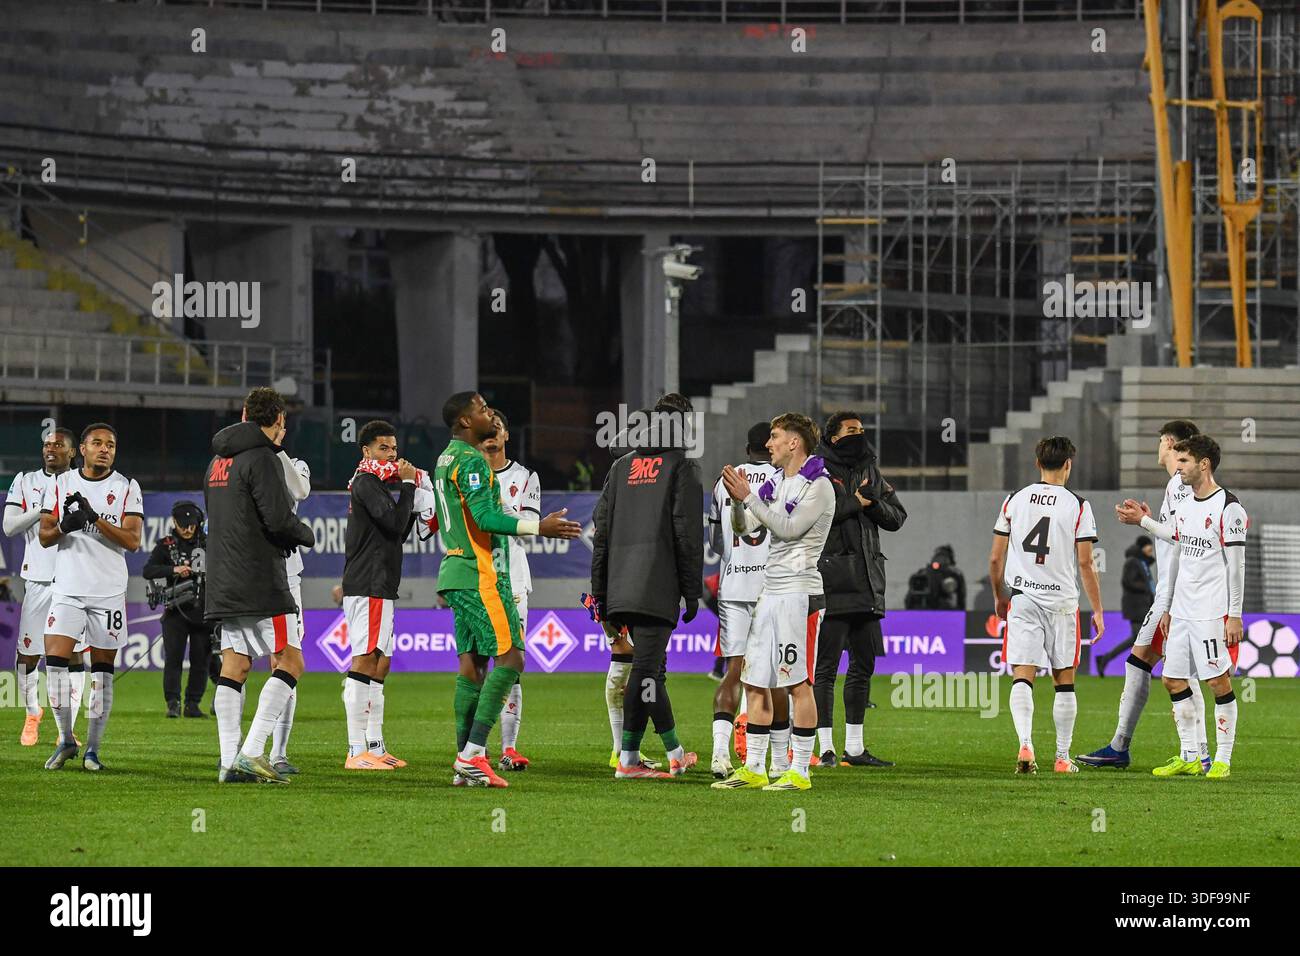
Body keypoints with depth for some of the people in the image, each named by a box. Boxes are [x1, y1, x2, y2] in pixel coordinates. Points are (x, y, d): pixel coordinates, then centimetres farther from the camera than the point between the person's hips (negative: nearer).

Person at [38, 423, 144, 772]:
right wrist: (64, 527, -17)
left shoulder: (127, 488, 2)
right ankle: (65, 740, 4)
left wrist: (95, 519, -19)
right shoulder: (60, 485, 8)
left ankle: (93, 748, 7)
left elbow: (132, 540, -7)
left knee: (102, 668, 0)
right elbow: (44, 536, 6)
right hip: (67, 589, 1)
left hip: (109, 590, -1)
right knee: (55, 659, -10)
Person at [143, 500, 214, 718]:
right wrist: (174, 570, -22)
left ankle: (193, 704, 9)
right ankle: (172, 703, -6)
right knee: (173, 657, -8)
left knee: (201, 659, 2)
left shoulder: (208, 544, 9)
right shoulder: (165, 545, 3)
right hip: (175, 611, -2)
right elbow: (148, 571, -9)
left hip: (203, 611, 2)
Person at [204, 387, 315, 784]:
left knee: (234, 666, 7)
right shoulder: (262, 458, -10)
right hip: (261, 582, -8)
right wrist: (306, 535, 3)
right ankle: (251, 752, -15)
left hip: (224, 583, 8)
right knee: (290, 661, -4)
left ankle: (230, 762, 1)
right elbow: (279, 519, -18)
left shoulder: (218, 461, 17)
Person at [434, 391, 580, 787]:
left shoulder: (447, 458, 18)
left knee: (472, 663, 8)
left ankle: (465, 761, 5)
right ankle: (473, 755, -15)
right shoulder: (471, 460, -13)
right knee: (510, 657, -10)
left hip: (456, 571, 10)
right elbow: (485, 518, -22)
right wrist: (538, 527, -21)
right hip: (480, 573, -10)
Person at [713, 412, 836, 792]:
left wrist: (748, 496, -17)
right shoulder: (776, 483, 16)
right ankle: (753, 769, 12)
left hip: (799, 593, -8)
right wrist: (737, 499, -7)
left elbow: (787, 529, -17)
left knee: (799, 683, -6)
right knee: (755, 683, 7)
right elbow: (744, 527, 12)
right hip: (771, 592, 8)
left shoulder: (818, 486, -8)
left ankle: (800, 771, -3)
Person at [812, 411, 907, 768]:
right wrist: (855, 503, -13)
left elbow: (897, 517, 15)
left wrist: (875, 504, -5)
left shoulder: (871, 473, 18)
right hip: (831, 577, -7)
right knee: (826, 665, -6)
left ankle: (854, 747, 17)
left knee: (863, 664, 10)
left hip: (866, 581, 8)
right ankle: (826, 748, -4)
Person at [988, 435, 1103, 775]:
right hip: (1062, 600, -1)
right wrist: (1097, 611, 3)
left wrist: (1000, 597, 23)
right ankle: (1063, 757, 13)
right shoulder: (1077, 506, -3)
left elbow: (995, 559, 7)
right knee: (1064, 681, 9)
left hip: (1021, 599, 1)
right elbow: (1086, 564, -5)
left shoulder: (1014, 500, 4)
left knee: (1022, 676, -3)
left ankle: (1025, 744, -24)